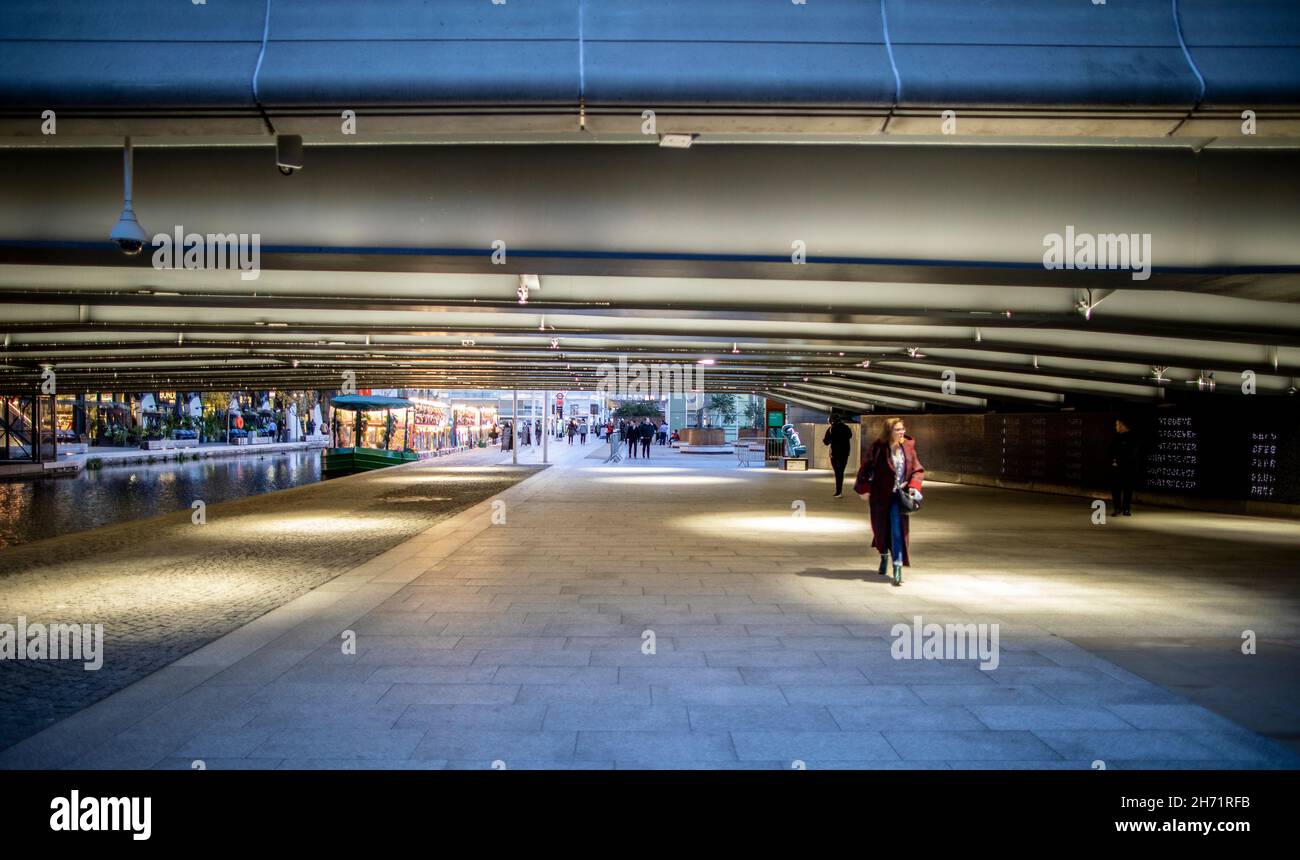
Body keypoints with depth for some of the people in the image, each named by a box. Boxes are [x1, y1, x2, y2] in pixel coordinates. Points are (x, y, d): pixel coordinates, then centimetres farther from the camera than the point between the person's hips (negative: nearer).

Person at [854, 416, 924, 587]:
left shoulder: (908, 446, -1)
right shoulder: (878, 447, -9)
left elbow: (917, 470, 4)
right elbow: (866, 467, -3)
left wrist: (914, 486, -11)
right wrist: (864, 489, -7)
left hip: (898, 495, 0)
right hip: (880, 495, 0)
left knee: (898, 530, -9)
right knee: (880, 528, 14)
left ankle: (898, 568, -9)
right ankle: (884, 555, 44)